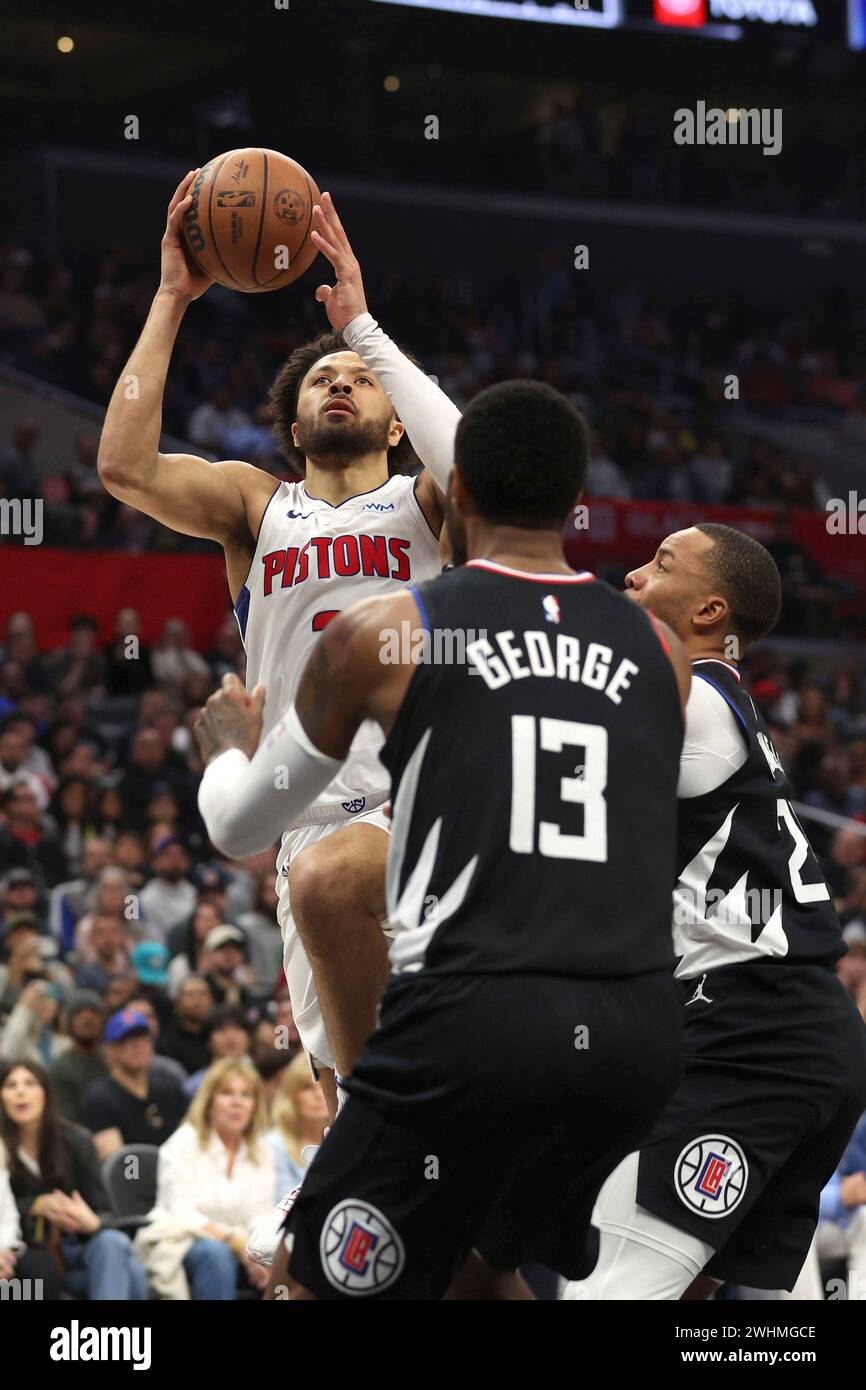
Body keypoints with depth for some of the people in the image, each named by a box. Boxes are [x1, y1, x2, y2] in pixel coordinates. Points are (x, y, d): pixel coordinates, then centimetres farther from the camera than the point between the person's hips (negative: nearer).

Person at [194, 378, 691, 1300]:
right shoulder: (660, 651, 12)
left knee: (323, 1288, 8)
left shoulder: (381, 634, 3)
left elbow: (236, 828, 16)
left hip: (472, 1019, -4)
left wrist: (227, 743, 40)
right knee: (497, 1262, 29)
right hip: (637, 1033, 5)